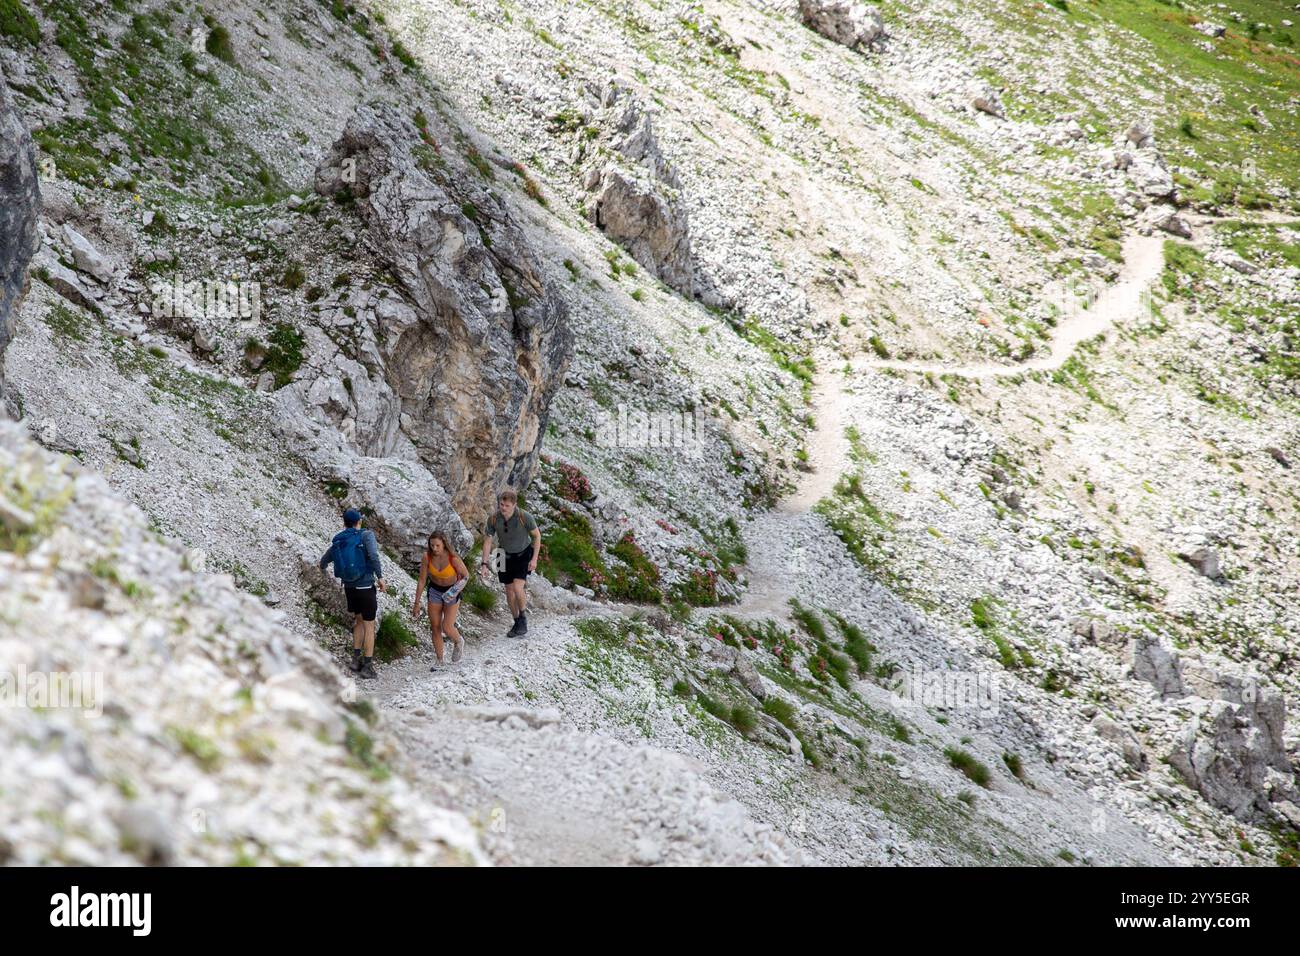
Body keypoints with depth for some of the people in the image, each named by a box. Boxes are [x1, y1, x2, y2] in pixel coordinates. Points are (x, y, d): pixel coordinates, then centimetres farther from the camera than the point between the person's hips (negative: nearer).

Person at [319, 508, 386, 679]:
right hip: (365, 587, -5)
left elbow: (323, 563, 18)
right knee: (369, 625, 4)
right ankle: (367, 667, 4)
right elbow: (373, 555, -29)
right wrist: (380, 577, -20)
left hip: (349, 588, 5)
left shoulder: (337, 542, 5)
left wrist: (323, 566, 43)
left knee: (359, 621, 24)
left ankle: (357, 659, 23)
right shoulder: (366, 535, -11)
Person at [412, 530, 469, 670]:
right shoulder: (427, 557, -20)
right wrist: (416, 603, -7)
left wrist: (457, 590, -28)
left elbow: (466, 575, -12)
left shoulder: (453, 558, -28)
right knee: (435, 628, 6)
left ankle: (459, 642, 28)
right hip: (434, 591, 3)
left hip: (451, 591, -3)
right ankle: (439, 661, 24)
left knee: (447, 628, -8)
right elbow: (422, 580, -10)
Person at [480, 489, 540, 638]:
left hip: (523, 554, -3)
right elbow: (488, 541, -7)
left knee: (517, 587, -19)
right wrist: (484, 563, -13)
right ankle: (517, 623, 25)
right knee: (509, 591, 8)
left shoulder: (525, 517, -26)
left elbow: (537, 536, -11)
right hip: (506, 555, 3)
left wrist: (534, 559, -14)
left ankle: (523, 618, 5)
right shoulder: (493, 519, -19)